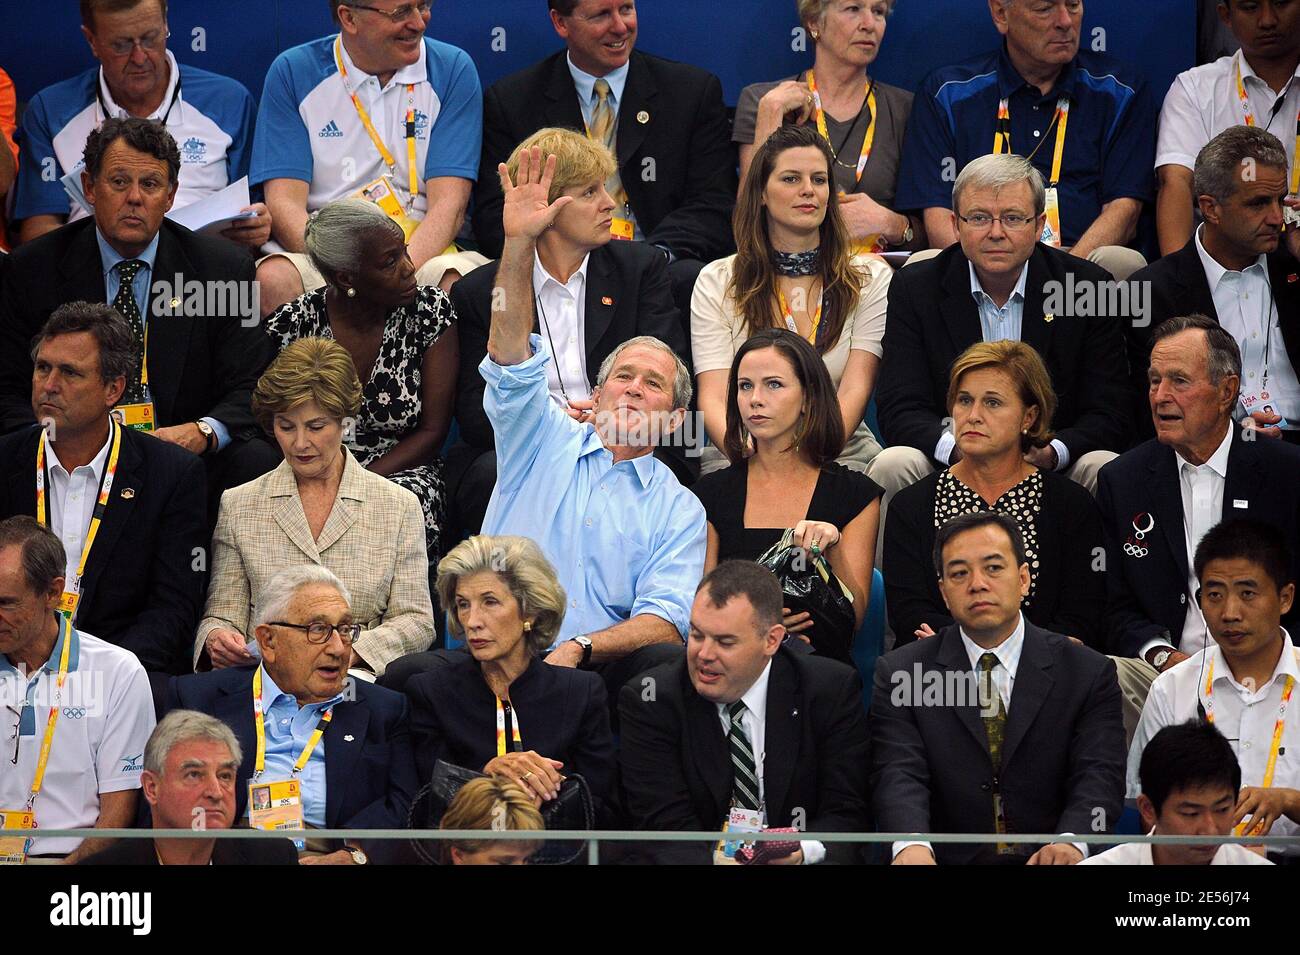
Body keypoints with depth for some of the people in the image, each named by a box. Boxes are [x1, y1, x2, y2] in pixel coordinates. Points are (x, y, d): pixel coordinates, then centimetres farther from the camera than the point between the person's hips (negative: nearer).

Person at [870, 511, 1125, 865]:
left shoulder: (1089, 673, 7)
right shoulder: (898, 674, 7)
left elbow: (1099, 775, -4)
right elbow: (899, 775, -6)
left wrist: (1070, 842, -26)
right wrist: (911, 845, -28)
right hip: (950, 861, 0)